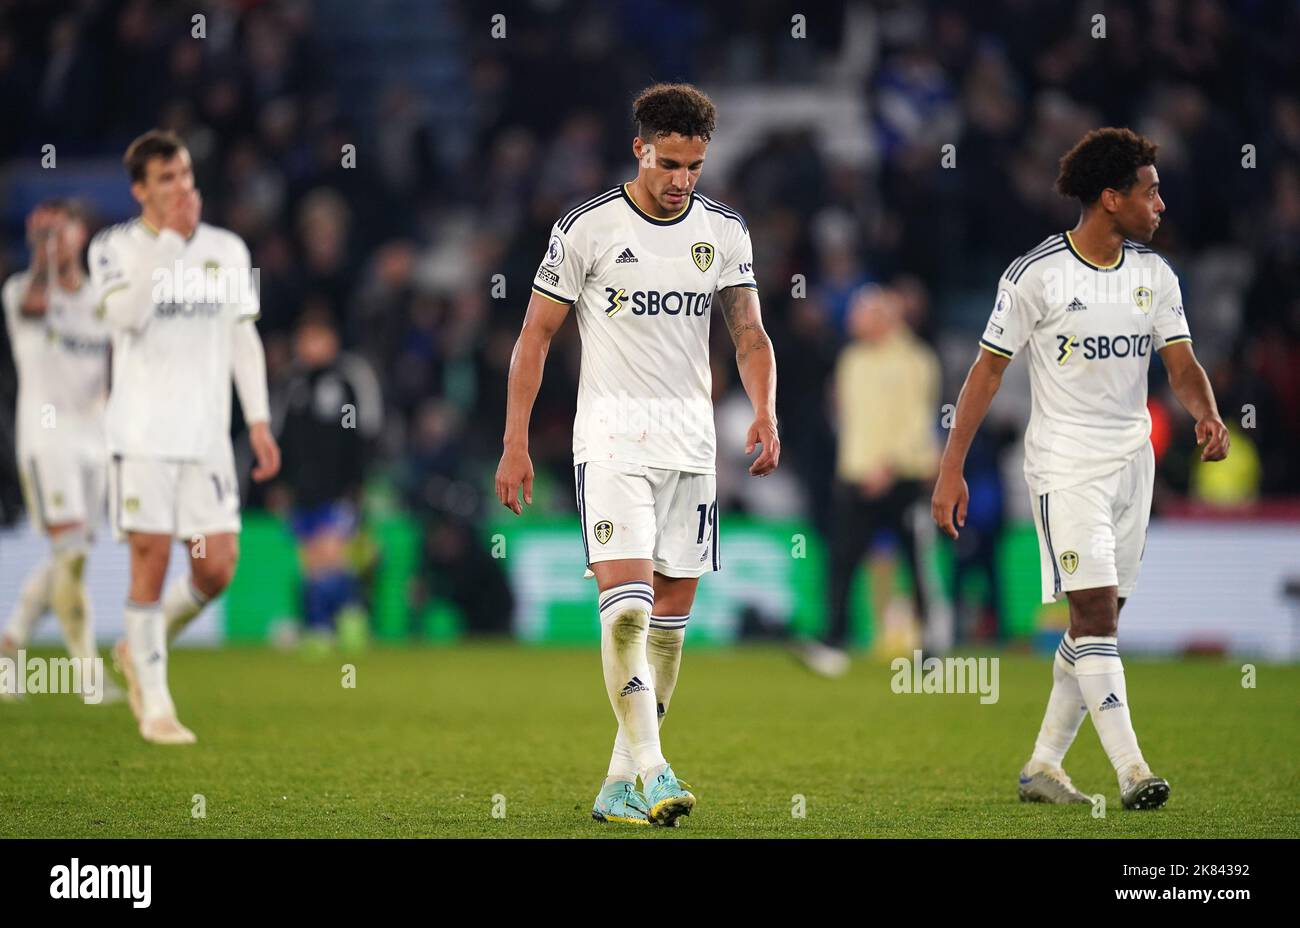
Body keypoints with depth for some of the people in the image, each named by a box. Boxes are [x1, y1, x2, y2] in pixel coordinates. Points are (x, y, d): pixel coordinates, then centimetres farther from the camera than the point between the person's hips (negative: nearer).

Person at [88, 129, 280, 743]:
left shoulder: (227, 249, 11)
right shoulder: (115, 246, 0)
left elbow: (244, 338, 15)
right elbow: (128, 313, -18)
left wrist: (258, 421, 9)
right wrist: (171, 236, -17)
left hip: (208, 434, 4)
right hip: (142, 432, -4)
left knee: (217, 566, -3)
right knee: (151, 559, -7)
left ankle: (142, 648, 23)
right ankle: (154, 703, 3)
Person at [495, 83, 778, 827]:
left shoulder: (725, 231, 6)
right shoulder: (588, 228, -5)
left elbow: (749, 334, 11)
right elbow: (536, 336, -1)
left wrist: (764, 413, -8)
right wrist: (516, 444, -5)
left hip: (691, 441, 5)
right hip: (612, 436, -5)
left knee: (671, 614, 5)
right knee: (625, 602, -19)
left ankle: (622, 784, 13)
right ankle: (652, 769, -24)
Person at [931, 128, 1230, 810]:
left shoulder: (1155, 274, 6)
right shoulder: (1036, 275, -10)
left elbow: (1181, 365, 3)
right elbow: (988, 369, -5)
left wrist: (1207, 415, -20)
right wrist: (951, 468, -7)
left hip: (1133, 461, 6)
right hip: (1065, 464, -6)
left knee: (1100, 620, 7)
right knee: (1094, 610, -15)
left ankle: (1043, 767, 16)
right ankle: (1131, 770, -18)